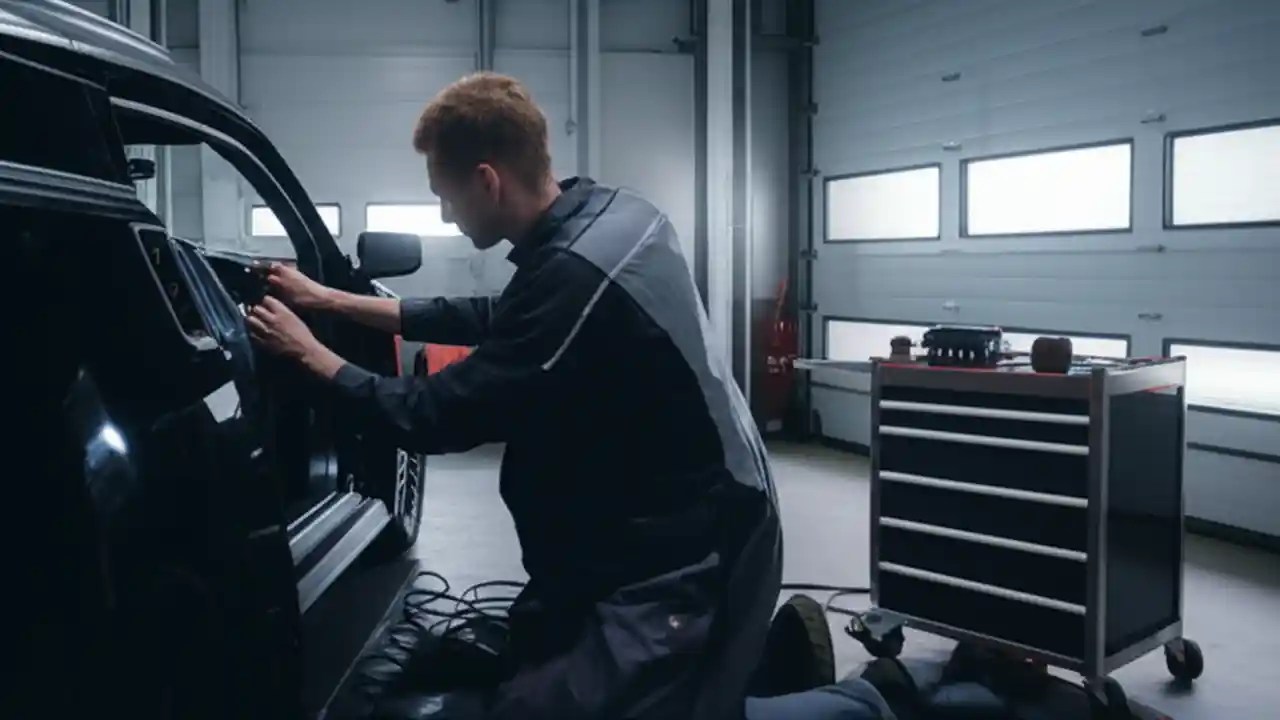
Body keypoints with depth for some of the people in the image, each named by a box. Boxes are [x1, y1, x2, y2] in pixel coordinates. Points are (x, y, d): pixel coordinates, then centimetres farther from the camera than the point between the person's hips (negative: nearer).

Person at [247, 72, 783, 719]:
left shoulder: (575, 276, -28)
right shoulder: (606, 213, 2)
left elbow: (435, 418, -19)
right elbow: (492, 319, 15)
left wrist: (309, 353, -2)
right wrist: (333, 301, 16)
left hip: (682, 561, -9)